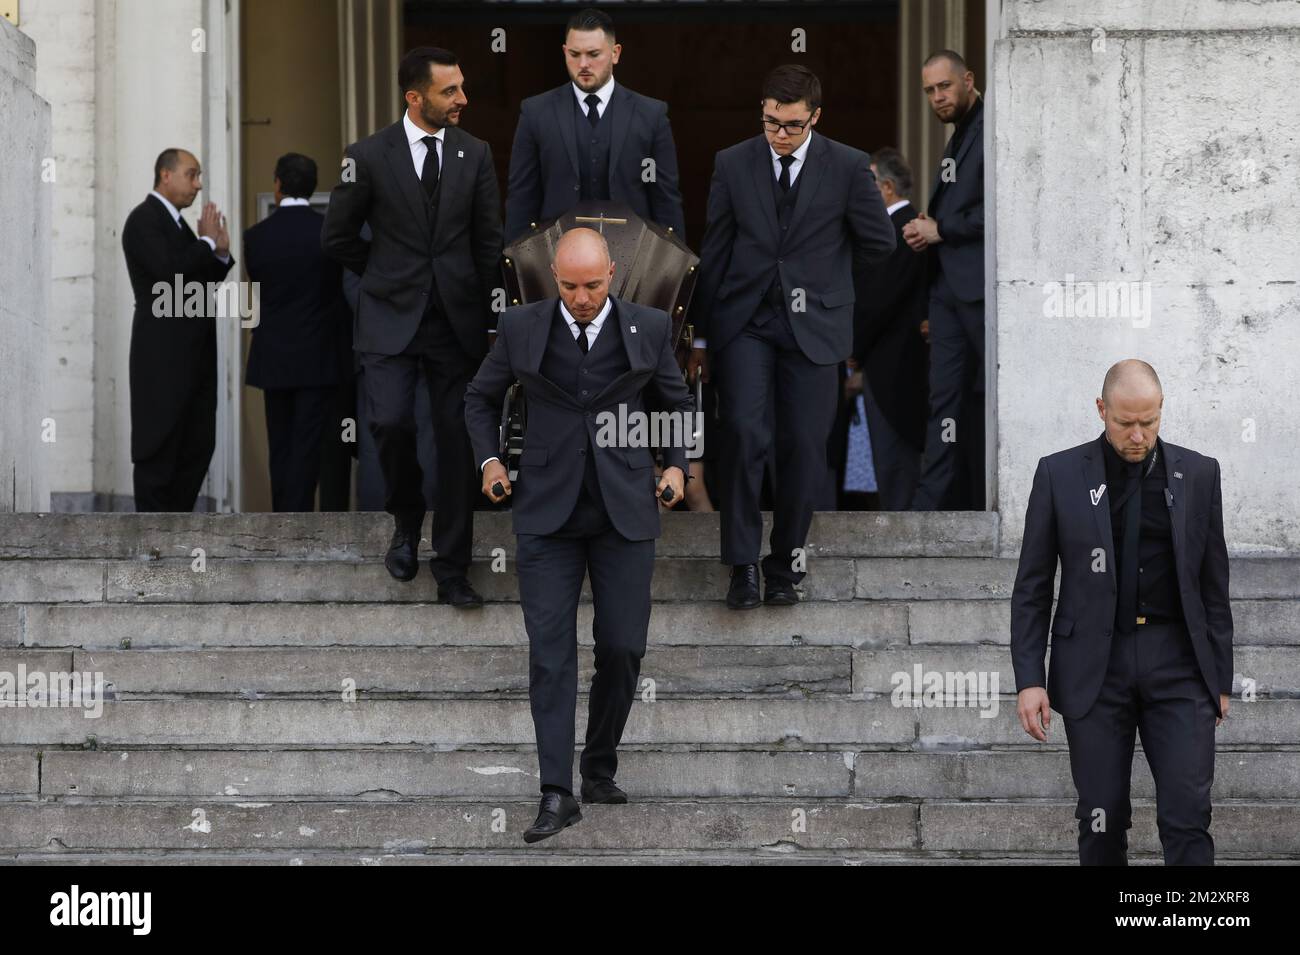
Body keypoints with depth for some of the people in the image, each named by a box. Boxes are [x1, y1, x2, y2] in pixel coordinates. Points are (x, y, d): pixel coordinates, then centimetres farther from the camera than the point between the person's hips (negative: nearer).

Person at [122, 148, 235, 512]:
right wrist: (207, 242, -9)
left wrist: (220, 252, 3)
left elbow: (202, 279, 20)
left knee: (198, 446, 7)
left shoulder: (176, 222, 20)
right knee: (160, 449, -7)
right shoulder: (144, 219, -8)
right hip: (163, 355, -9)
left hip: (192, 355, 9)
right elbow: (171, 271, -22)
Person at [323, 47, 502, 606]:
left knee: (458, 442, 1)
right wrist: (389, 277, 9)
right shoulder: (369, 156, -4)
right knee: (390, 422, -19)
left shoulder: (475, 155, 4)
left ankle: (451, 573, 8)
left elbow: (489, 240, 9)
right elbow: (338, 236, 6)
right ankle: (406, 519, 11)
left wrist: (487, 313, 4)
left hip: (457, 322, 2)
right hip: (392, 321, -2)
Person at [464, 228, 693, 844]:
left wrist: (676, 464, 5)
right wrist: (489, 458, 4)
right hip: (547, 512, 0)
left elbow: (676, 402, 18)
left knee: (622, 649, 0)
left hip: (625, 511, 1)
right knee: (550, 650, -7)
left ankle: (600, 768, 21)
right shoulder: (521, 328, 2)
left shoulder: (649, 328, 2)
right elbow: (481, 398, 17)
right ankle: (556, 793, -10)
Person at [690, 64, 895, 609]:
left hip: (812, 325, 0)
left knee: (805, 446, 1)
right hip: (744, 321, 0)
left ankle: (785, 565, 14)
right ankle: (742, 565, -10)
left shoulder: (847, 167, -1)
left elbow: (879, 242, 8)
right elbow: (714, 252, 8)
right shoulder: (733, 165, 4)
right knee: (743, 431, -16)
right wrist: (700, 335, 9)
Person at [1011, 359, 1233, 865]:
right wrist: (1029, 679, -4)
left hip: (1177, 660, 0)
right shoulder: (1060, 474, 1)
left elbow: (1213, 583, 9)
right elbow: (1032, 586, 3)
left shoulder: (1198, 474, 5)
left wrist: (1220, 678, 8)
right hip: (1095, 666, 0)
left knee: (1188, 816, -7)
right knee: (1102, 819, 2)